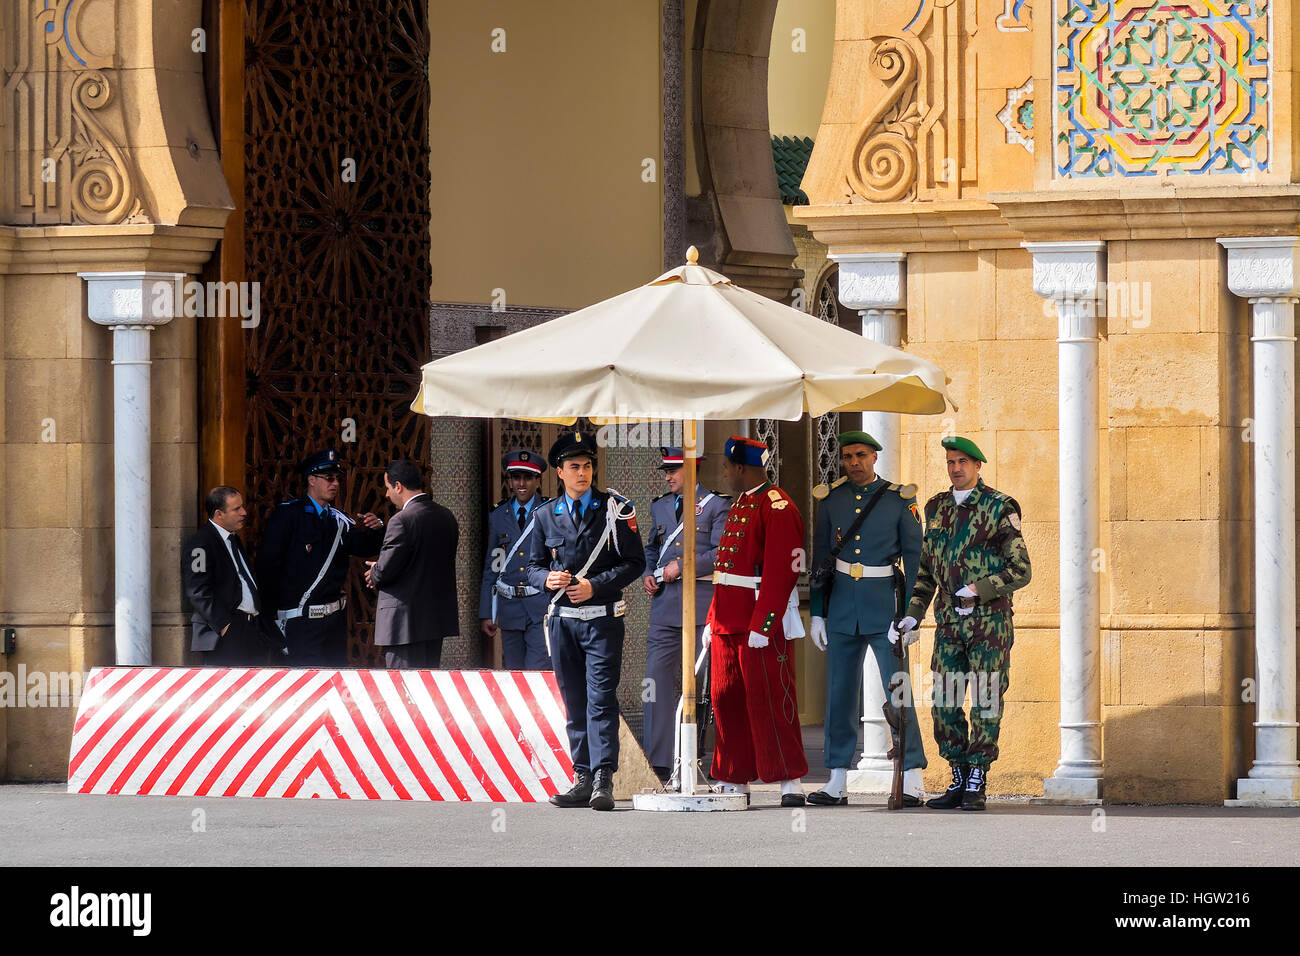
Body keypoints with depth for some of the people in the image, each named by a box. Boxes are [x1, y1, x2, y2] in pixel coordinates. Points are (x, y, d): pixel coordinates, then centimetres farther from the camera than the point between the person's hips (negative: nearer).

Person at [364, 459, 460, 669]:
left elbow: (387, 569, -18)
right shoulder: (446, 517, 10)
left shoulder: (402, 520, -17)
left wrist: (374, 575, 6)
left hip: (406, 621, -9)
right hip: (439, 617, 9)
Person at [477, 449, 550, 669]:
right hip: (509, 607, 4)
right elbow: (490, 568, 13)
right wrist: (485, 613, 8)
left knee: (537, 674, -14)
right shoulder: (498, 517, 11)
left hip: (542, 609, -4)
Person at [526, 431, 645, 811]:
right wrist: (548, 578, -7)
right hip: (562, 619, 4)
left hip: (602, 619, -4)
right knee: (574, 704, 7)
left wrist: (594, 586, -13)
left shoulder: (615, 509, 0)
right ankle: (583, 779, 12)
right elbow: (534, 565, 16)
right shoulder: (546, 515, 10)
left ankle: (603, 781, -15)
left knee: (601, 699, -11)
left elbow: (634, 562, -2)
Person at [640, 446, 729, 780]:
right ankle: (658, 762, -2)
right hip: (665, 603, 5)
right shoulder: (660, 506, 19)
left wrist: (681, 568, -12)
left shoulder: (717, 504, 0)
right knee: (658, 680, -3)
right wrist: (648, 574, 10)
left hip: (703, 603, -5)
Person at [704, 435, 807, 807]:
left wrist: (762, 626, -22)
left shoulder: (777, 508, -12)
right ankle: (735, 783, 16)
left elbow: (781, 573, -18)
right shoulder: (740, 505, 17)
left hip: (762, 625, -9)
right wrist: (714, 620, 18)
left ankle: (791, 782, -1)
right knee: (726, 700, 9)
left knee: (768, 702, -7)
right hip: (727, 623, 9)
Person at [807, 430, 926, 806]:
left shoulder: (900, 499, -2)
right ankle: (837, 784, 11)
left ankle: (913, 783, -7)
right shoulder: (831, 499, 7)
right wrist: (816, 613, 7)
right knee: (840, 694, 6)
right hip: (842, 605, 3)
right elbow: (819, 559, 11)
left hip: (884, 604, -3)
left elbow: (914, 557, 0)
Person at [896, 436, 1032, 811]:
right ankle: (959, 782, 13)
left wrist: (977, 589, -15)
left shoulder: (999, 508, -5)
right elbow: (926, 569, 20)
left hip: (990, 621, -5)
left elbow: (1021, 570, -6)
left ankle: (977, 785, 1)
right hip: (949, 623, 5)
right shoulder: (937, 508, 12)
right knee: (945, 702, 3)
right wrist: (913, 614, 12)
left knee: (985, 702, -4)